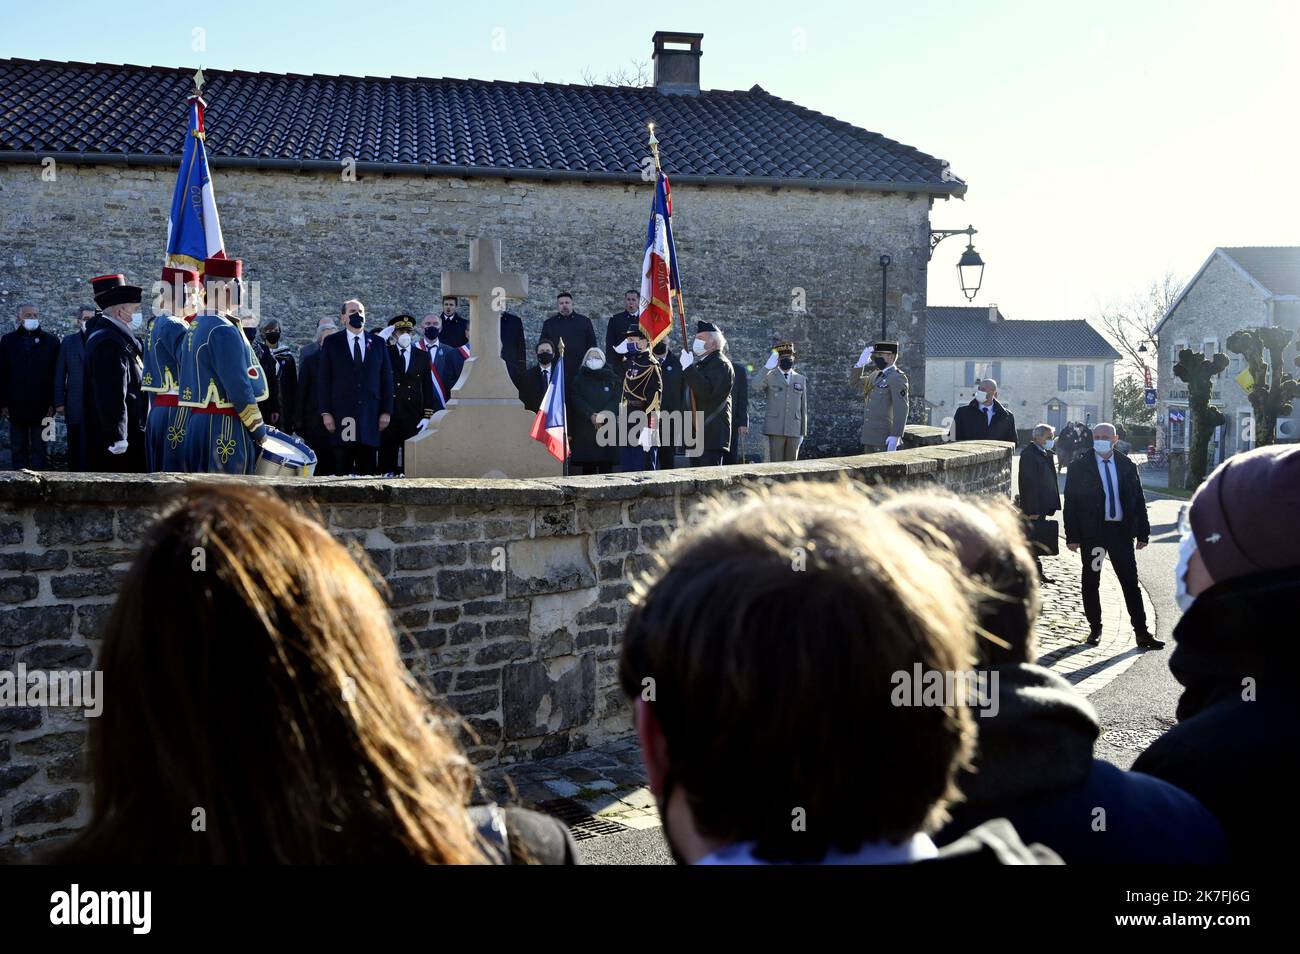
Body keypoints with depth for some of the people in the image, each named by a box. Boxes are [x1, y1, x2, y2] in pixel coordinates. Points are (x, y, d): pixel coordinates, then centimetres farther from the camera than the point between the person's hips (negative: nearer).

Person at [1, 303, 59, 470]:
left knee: (40, 450, 3)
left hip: (42, 407, -1)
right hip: (16, 406, 1)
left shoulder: (51, 341, 3)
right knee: (18, 450, 7)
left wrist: (53, 403, -5)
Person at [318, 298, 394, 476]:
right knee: (342, 469, -2)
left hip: (370, 415, 1)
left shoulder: (378, 342, 12)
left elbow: (386, 379, 10)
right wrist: (325, 412, -4)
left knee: (368, 469, 0)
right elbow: (323, 380, 4)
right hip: (342, 415, -1)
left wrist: (386, 411, 3)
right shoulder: (331, 343, 7)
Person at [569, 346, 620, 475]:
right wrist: (591, 415, -15)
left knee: (606, 466, -4)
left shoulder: (612, 380, 13)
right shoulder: (579, 380, 13)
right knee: (587, 467, -4)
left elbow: (617, 400, 1)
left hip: (607, 427, 0)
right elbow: (576, 400, 0)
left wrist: (603, 416, -15)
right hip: (584, 429, 0)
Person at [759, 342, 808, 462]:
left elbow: (803, 408, 13)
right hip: (775, 429, -3)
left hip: (794, 430, 3)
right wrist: (768, 367, -26)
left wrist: (803, 432, 8)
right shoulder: (769, 376, 5)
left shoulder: (801, 379, 14)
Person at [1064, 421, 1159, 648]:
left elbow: (1139, 500, 11)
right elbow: (1070, 503, -1)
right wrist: (1072, 536, -8)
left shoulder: (1127, 466, 8)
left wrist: (1143, 533, 5)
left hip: (1121, 530, 2)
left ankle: (1142, 633, 5)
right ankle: (1095, 629, 19)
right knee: (1091, 582, 6)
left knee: (1131, 583, 2)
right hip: (1091, 533, -1)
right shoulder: (1079, 467, 1)